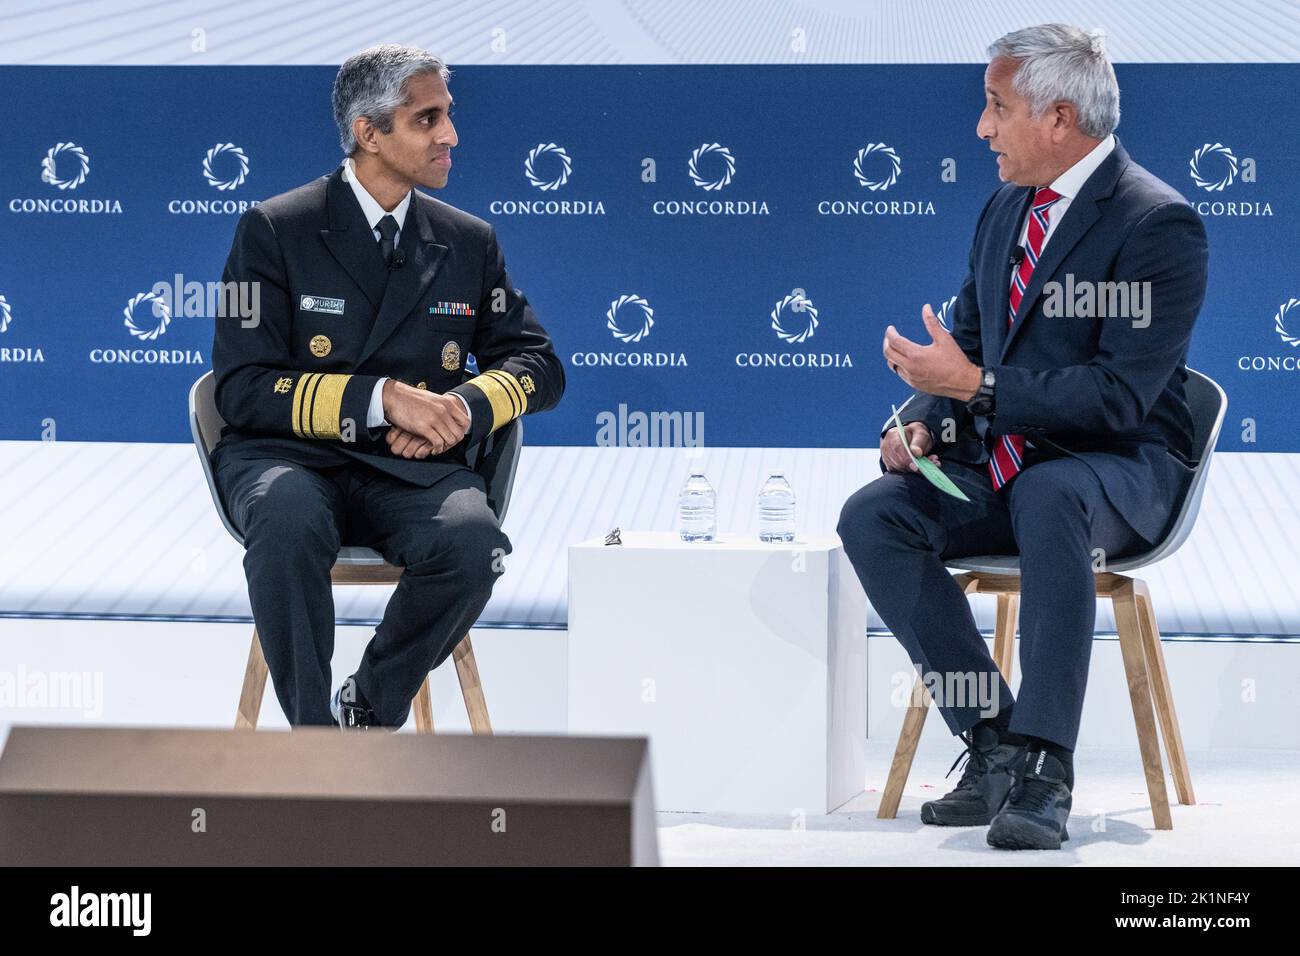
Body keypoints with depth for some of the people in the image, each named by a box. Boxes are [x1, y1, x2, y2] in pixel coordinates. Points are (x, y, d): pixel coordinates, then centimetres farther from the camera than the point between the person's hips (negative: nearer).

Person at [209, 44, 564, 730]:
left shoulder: (469, 243, 12)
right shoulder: (275, 231, 0)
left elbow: (538, 365, 14)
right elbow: (243, 388, -6)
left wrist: (463, 407, -9)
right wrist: (383, 398, -19)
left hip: (411, 469, 3)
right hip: (291, 457, -3)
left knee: (472, 540, -32)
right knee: (289, 521, -39)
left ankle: (367, 712, -11)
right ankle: (315, 735, -25)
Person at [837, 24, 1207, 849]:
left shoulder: (1159, 223, -14)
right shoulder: (1006, 210, 12)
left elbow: (1120, 397, -21)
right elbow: (966, 343, 18)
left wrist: (975, 386, -24)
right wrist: (925, 421, -4)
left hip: (1121, 470, -7)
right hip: (1001, 463, 7)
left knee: (1048, 496, -41)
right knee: (873, 517, -19)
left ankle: (1044, 773, -40)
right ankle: (991, 741, -15)